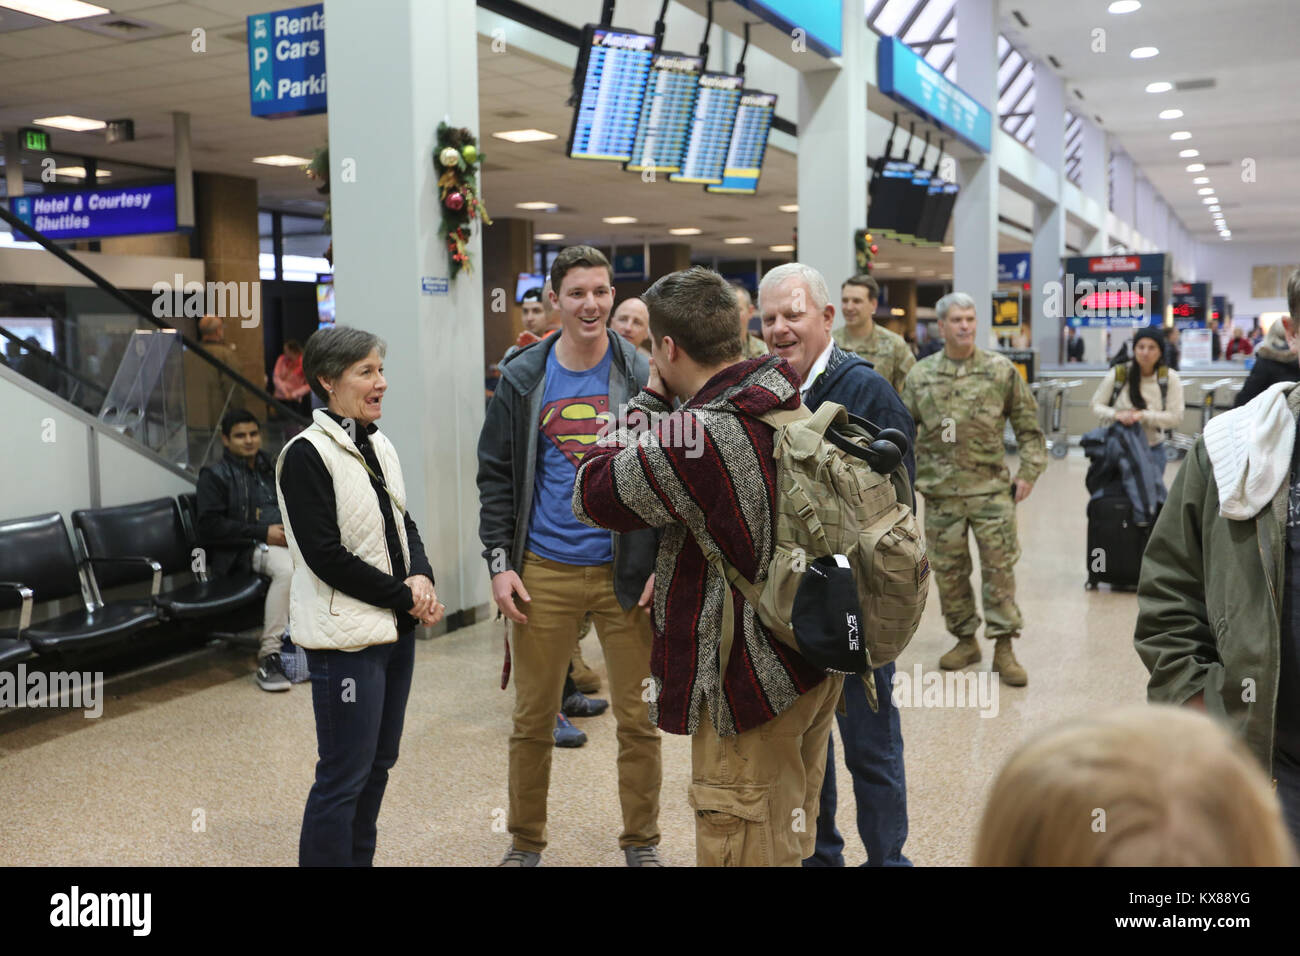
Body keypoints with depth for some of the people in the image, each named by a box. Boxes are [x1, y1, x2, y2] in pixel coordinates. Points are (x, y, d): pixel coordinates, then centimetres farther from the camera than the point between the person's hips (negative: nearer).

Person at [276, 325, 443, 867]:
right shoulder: (306, 455, -13)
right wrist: (405, 596, -14)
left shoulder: (379, 446, 11)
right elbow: (326, 555, -18)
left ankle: (360, 858, 29)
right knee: (344, 775, -2)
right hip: (346, 637, -8)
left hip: (396, 629, 8)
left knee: (378, 762, 16)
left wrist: (420, 577, -6)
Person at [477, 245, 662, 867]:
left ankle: (641, 843, 24)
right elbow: (496, 474, 6)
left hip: (625, 571, -1)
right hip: (544, 572, 1)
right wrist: (499, 562, -3)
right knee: (532, 718, 9)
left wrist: (663, 566, -7)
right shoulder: (523, 378, 4)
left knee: (637, 717, 7)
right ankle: (525, 841, 27)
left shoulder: (642, 377, 0)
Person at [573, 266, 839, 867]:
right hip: (816, 663, 9)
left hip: (751, 686, -9)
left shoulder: (697, 439, -25)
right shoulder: (795, 408, 3)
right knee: (790, 840, 23)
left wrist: (648, 400, -4)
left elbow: (592, 494, -11)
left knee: (743, 850, 5)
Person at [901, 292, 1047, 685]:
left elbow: (1028, 426, 7)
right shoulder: (920, 375, 4)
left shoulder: (1001, 370, 2)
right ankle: (965, 640, 23)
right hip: (941, 491, 1)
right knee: (949, 569, 8)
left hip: (991, 487, -1)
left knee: (1000, 565, -1)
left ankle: (1004, 647, 8)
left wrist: (1028, 472, 0)